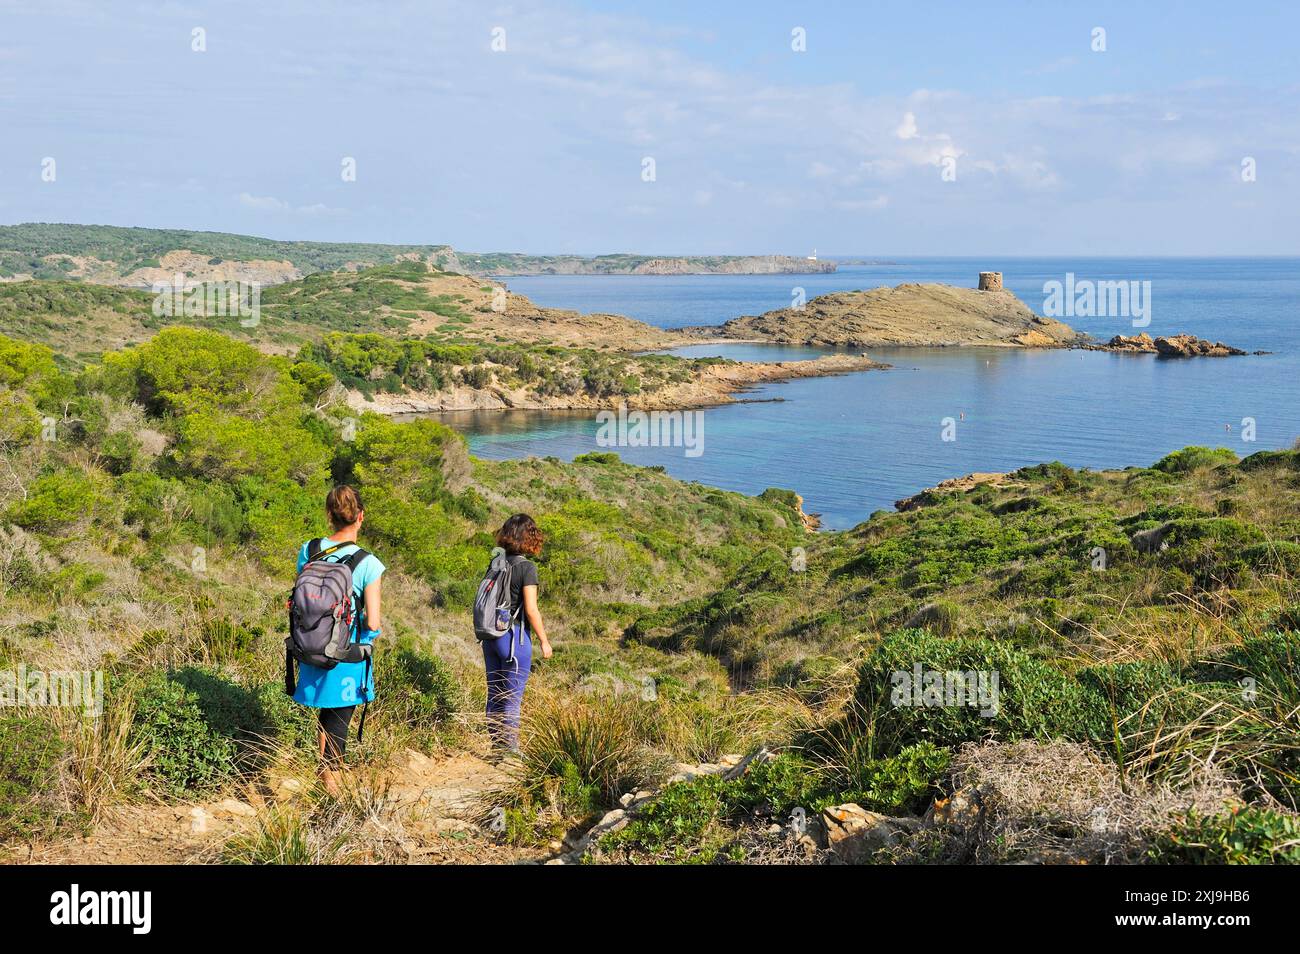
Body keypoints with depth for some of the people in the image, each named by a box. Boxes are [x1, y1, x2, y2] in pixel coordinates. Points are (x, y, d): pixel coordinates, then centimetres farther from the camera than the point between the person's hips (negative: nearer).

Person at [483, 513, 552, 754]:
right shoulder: (526, 567, -14)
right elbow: (531, 610, -16)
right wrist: (544, 641, -6)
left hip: (491, 636, 6)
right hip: (515, 637, -6)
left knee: (494, 694, 13)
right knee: (512, 698, 2)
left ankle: (496, 745, 21)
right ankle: (509, 750, 6)